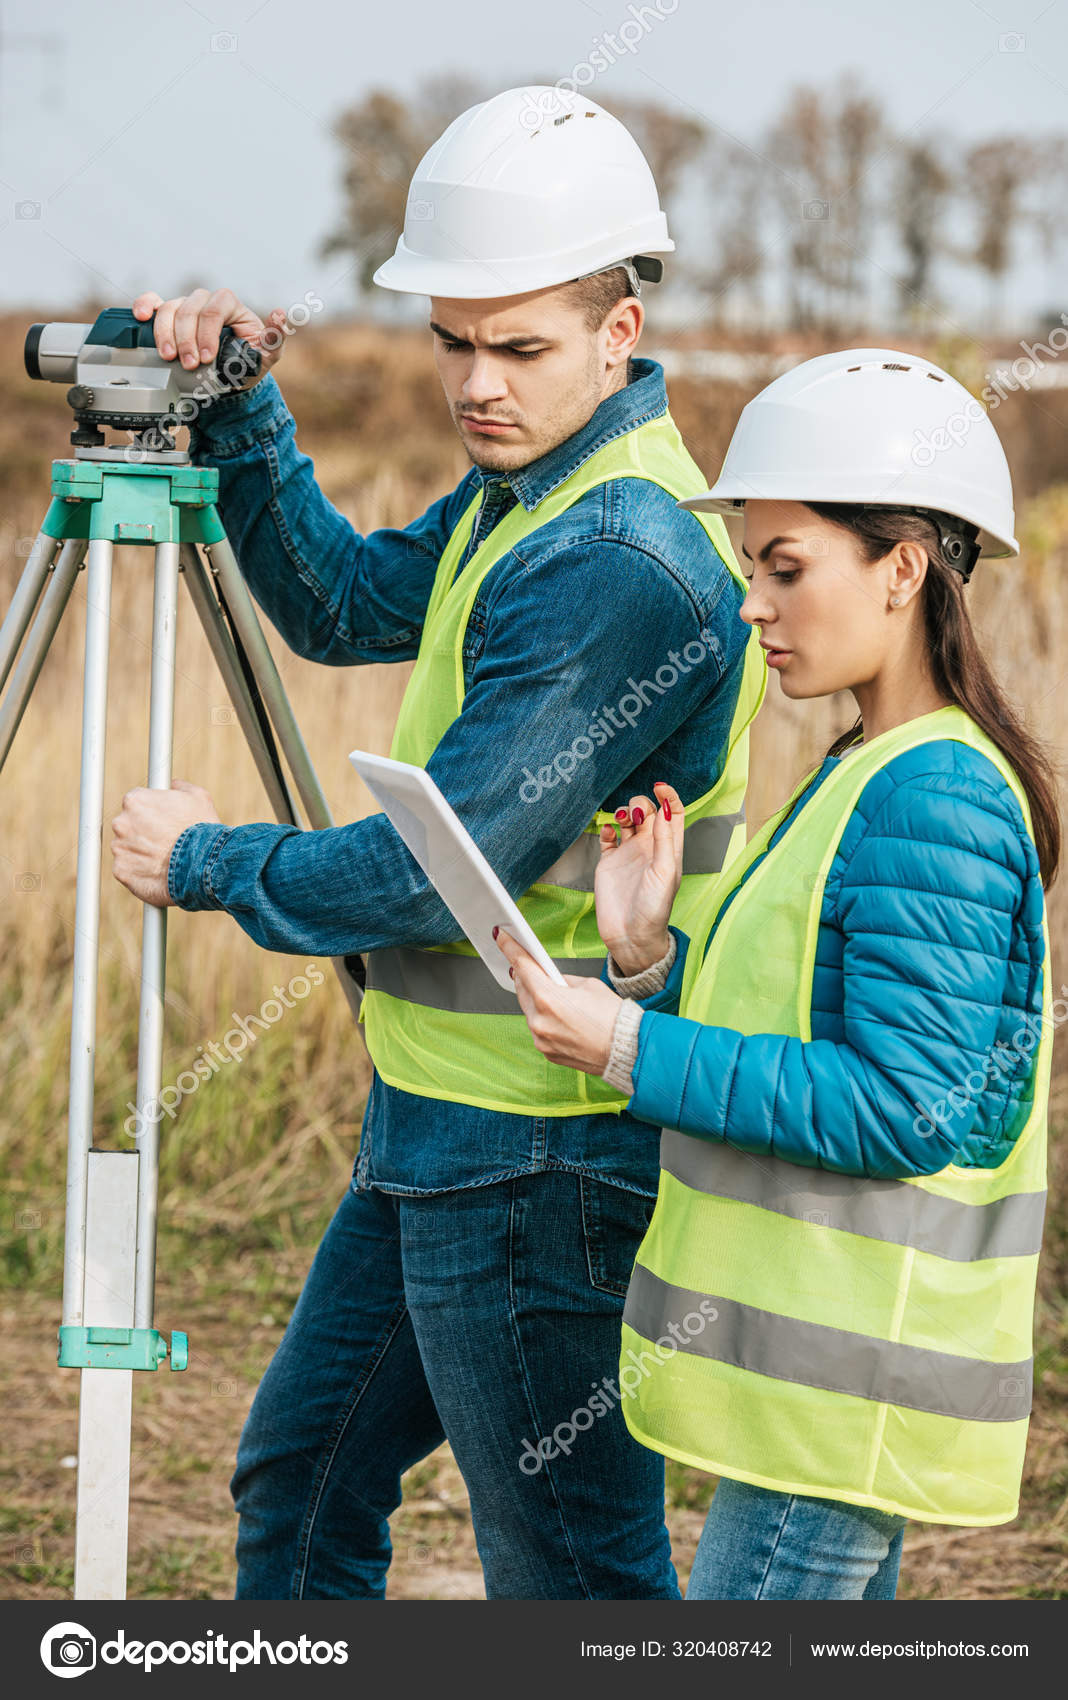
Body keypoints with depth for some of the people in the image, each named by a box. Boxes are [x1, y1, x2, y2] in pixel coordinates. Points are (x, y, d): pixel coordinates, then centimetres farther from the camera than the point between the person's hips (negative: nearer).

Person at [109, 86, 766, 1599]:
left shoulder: (621, 561, -24)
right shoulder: (521, 494, 8)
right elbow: (348, 605, 21)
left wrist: (209, 865, -9)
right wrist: (238, 415, 6)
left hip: (541, 1155, -10)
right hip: (441, 1129, 10)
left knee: (570, 1567, -1)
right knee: (299, 1477, 20)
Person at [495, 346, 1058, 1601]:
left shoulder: (933, 802, -17)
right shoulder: (867, 777, 14)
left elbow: (901, 1107, -22)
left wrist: (633, 1051, -21)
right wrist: (651, 957, 3)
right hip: (814, 1365, 10)